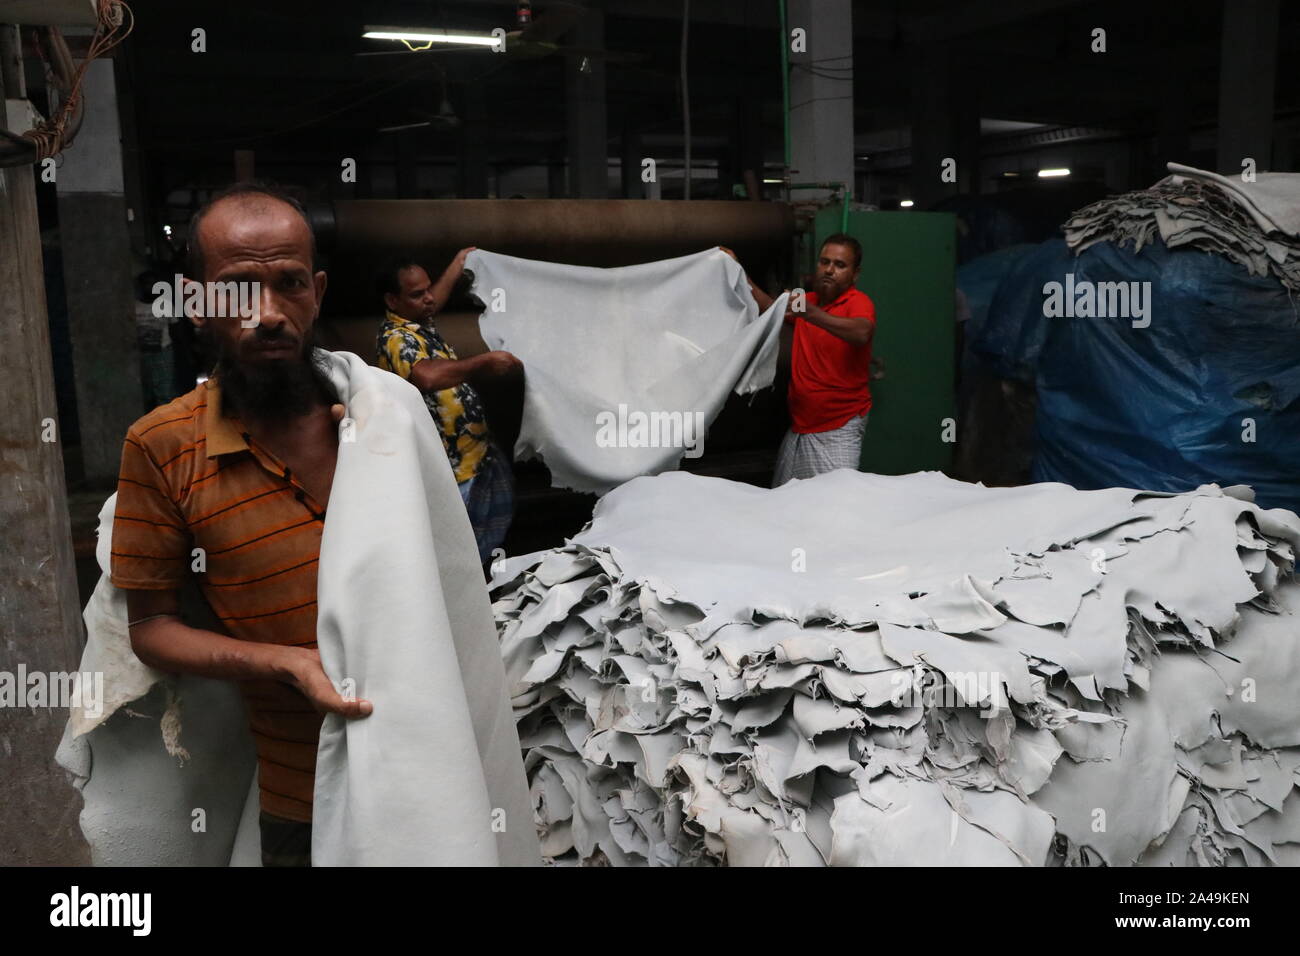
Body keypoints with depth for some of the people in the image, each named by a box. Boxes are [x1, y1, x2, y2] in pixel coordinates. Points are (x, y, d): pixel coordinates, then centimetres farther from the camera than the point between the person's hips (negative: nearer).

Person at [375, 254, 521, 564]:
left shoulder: (419, 324, 9)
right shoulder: (395, 337, -22)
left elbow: (435, 299, 35)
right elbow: (426, 376, -44)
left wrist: (459, 261, 43)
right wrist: (485, 361, -37)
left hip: (479, 450, 10)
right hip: (453, 461, -10)